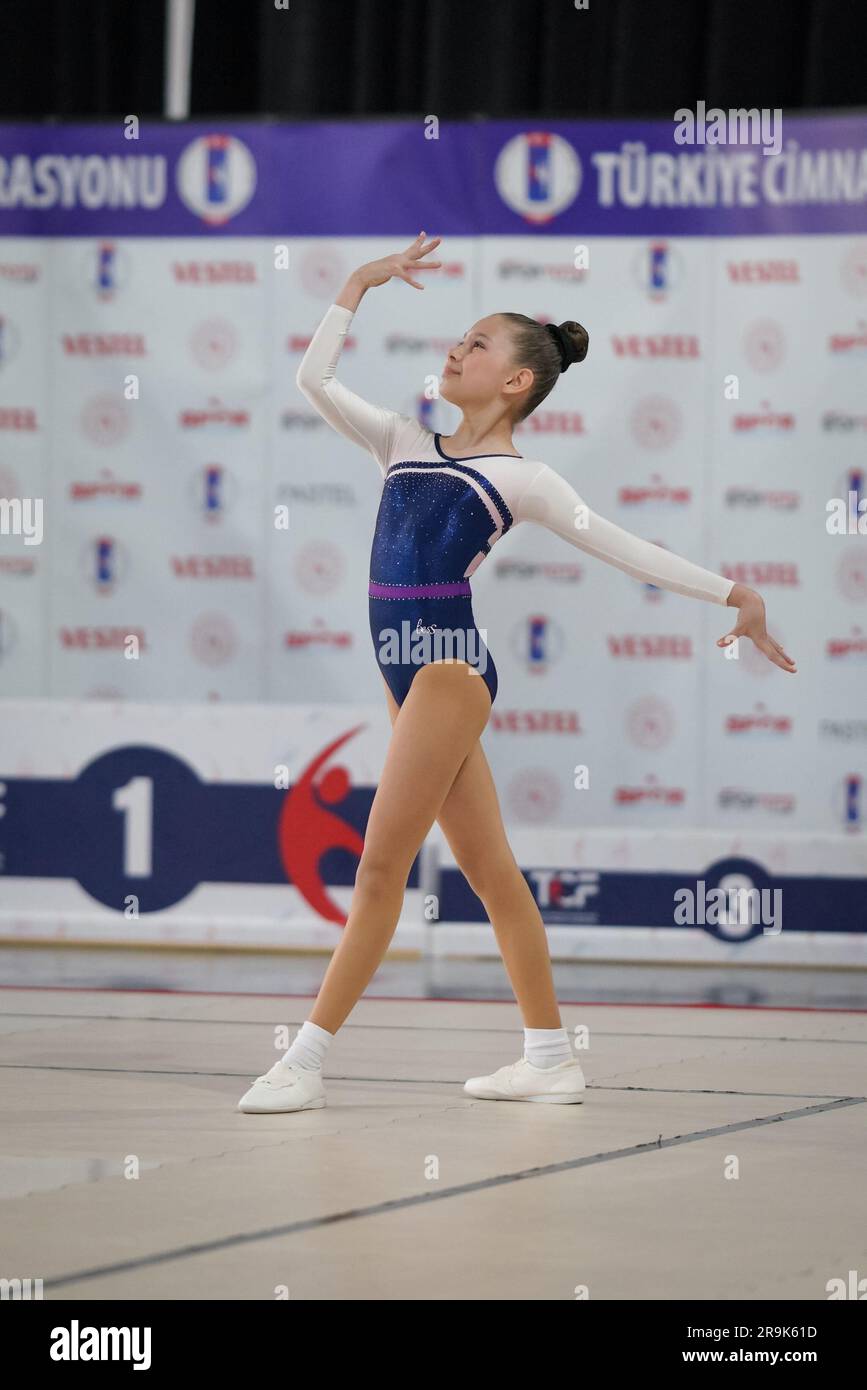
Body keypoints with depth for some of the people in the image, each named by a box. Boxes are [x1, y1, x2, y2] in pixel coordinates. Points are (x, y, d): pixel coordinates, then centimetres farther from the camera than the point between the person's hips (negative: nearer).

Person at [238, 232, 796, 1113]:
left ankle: (305, 1063, -7)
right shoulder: (406, 446, 18)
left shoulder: (522, 480, 2)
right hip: (409, 672, 6)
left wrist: (733, 593, 2)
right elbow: (314, 380, 15)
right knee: (488, 869, 11)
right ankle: (549, 1058, 17)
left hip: (449, 666, -6)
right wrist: (358, 286, 13)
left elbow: (628, 550, 4)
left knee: (380, 869, -7)